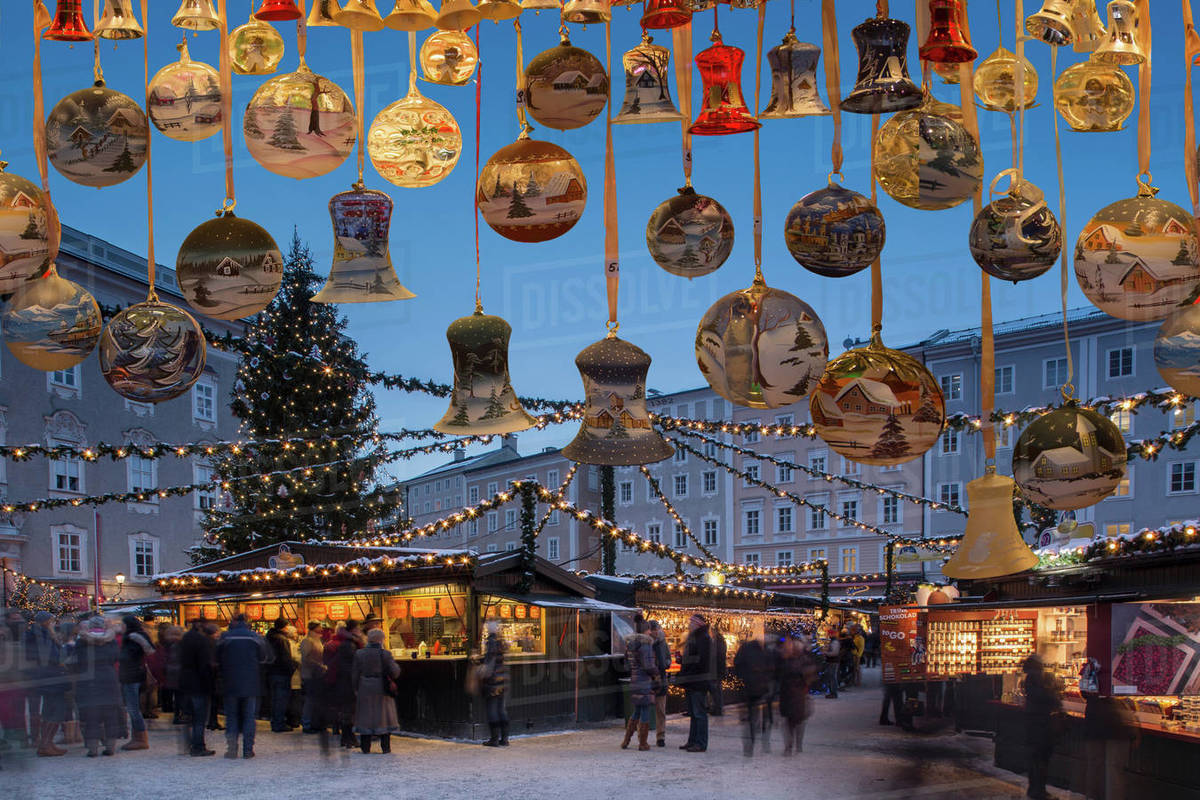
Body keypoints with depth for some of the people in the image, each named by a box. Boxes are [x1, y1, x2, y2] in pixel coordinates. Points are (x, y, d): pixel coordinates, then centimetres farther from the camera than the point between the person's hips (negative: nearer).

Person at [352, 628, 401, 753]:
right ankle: (385, 747, 6)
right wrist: (395, 664, 11)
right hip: (382, 690, -1)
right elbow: (394, 673, -9)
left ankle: (365, 747, 8)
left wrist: (356, 690, 5)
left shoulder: (359, 654, -3)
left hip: (364, 690, 1)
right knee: (384, 716, 7)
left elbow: (356, 674, -2)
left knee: (365, 717, 8)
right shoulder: (385, 654, -9)